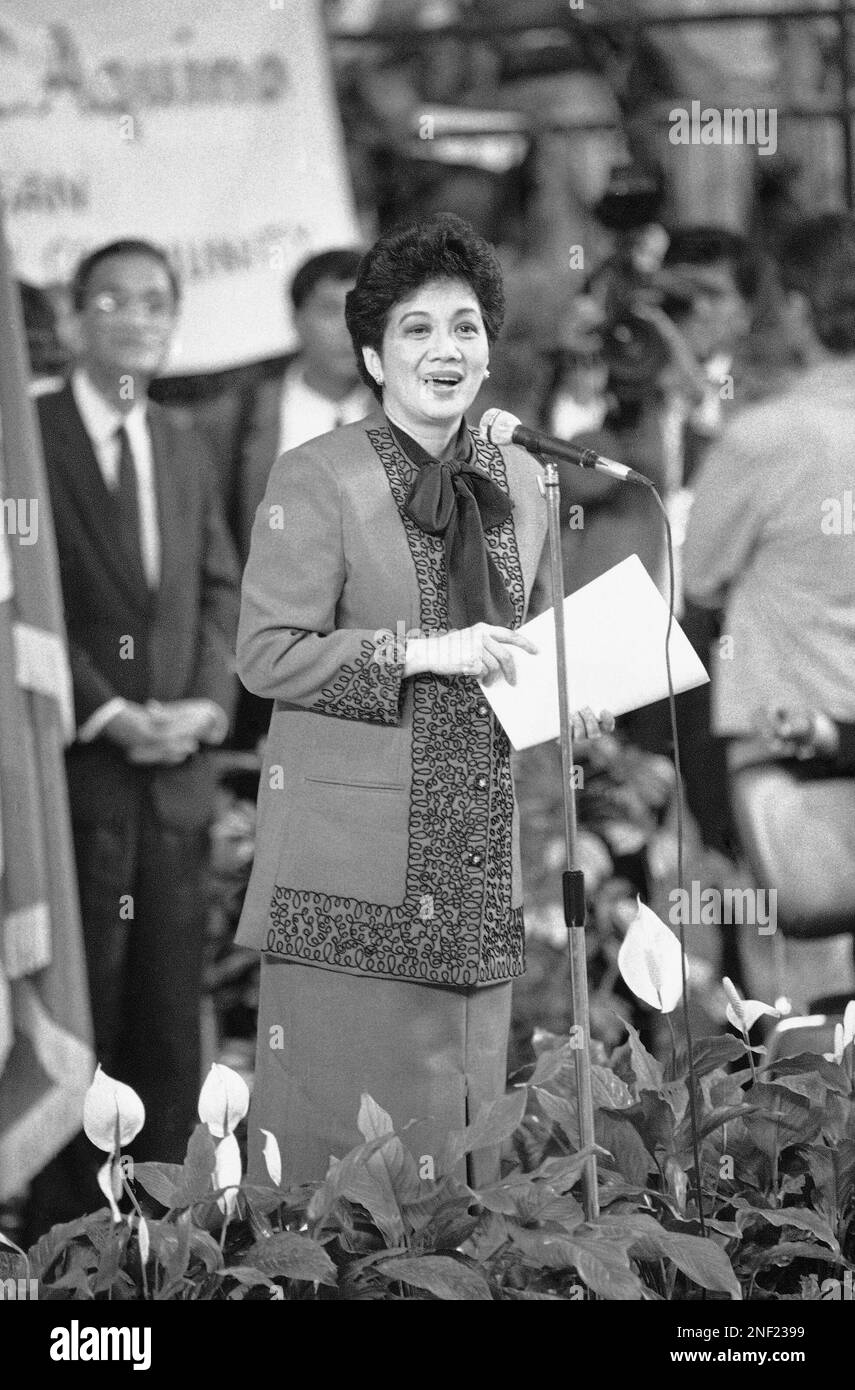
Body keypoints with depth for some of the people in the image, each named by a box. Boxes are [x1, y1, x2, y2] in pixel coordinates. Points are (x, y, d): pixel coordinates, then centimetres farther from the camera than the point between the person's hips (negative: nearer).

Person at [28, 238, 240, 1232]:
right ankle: (73, 1212, 3)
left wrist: (208, 703, -4)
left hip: (177, 768, 5)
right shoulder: (32, 437, -5)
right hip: (76, 770, -5)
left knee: (170, 996, 7)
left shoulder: (183, 450, 15)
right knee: (81, 996, -3)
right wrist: (107, 712, -15)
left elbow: (220, 589, 13)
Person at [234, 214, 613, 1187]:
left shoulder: (516, 484, 13)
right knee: (342, 1109, -6)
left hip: (476, 867, 6)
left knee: (461, 1109, 6)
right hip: (353, 866, -6)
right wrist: (422, 654, -18)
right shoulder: (314, 481, -6)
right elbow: (266, 654, -11)